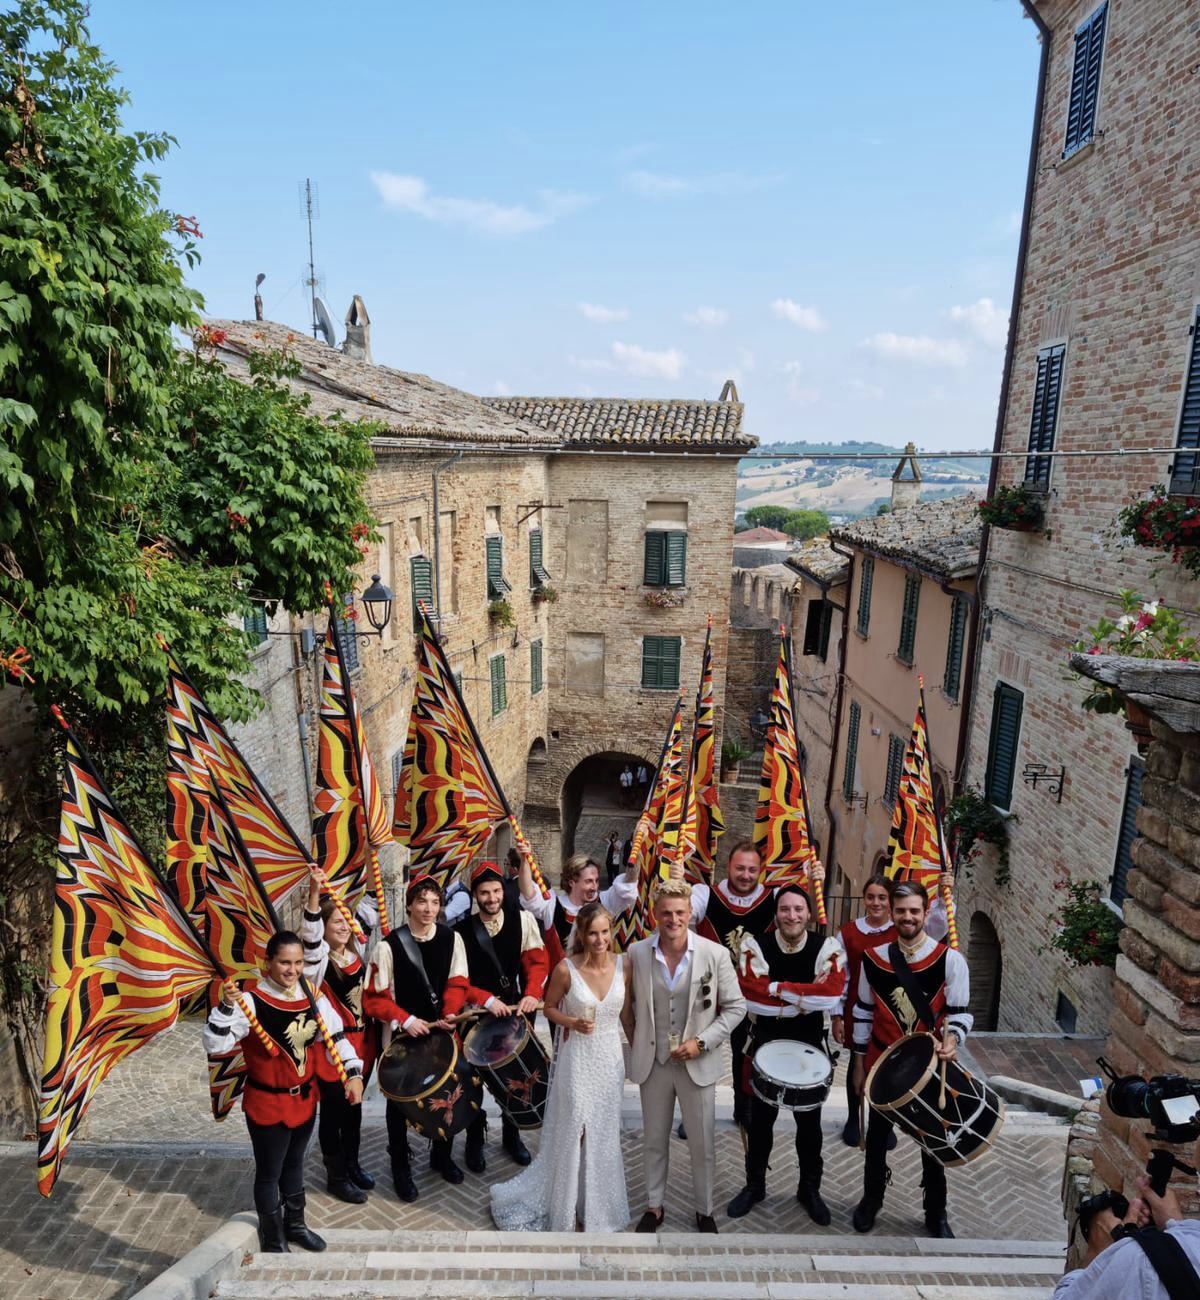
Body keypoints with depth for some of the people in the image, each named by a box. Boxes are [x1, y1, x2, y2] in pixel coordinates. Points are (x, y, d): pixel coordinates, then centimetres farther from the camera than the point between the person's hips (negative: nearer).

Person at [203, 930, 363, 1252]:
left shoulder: (312, 996, -5)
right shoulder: (251, 999, -22)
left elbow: (336, 1036, 4)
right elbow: (215, 1045, -26)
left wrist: (353, 1072, -4)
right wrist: (226, 1006, -40)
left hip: (305, 1099, 5)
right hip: (267, 1104, -5)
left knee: (294, 1164, 24)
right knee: (269, 1173, 11)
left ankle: (295, 1224, 44)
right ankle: (273, 1240, 33)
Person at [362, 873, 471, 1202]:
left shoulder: (452, 938, -6)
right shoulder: (389, 945, -17)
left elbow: (457, 983, -3)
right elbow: (375, 997, -12)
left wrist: (449, 1014, -19)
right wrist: (406, 1021, -19)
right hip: (402, 1035, -3)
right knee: (399, 1101, 13)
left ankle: (442, 1155, 42)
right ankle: (400, 1168, 36)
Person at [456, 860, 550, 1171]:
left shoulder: (522, 919, -9)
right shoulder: (462, 930, -13)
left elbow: (537, 961, -8)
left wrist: (532, 994, -24)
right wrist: (488, 1000, -26)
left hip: (516, 1010, 2)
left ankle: (512, 1136, 38)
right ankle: (475, 1142, 31)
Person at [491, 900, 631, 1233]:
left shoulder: (623, 965, -9)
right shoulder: (566, 969, -17)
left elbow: (625, 1011, 5)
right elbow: (549, 1008, -3)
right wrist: (573, 1022, -19)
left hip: (611, 1058, 3)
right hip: (577, 1058, -3)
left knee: (605, 1134, 17)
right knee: (573, 1133, 10)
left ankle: (599, 1204, 39)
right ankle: (567, 1206, 34)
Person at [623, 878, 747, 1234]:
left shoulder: (716, 954, -14)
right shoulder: (637, 953, -10)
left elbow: (735, 1007, -5)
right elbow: (626, 1003, 6)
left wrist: (702, 1043, -13)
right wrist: (636, 1044, 4)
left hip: (698, 1064, -1)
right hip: (652, 1062, 1)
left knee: (702, 1145, 13)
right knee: (654, 1141, 18)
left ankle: (704, 1210, 36)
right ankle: (654, 1206, 38)